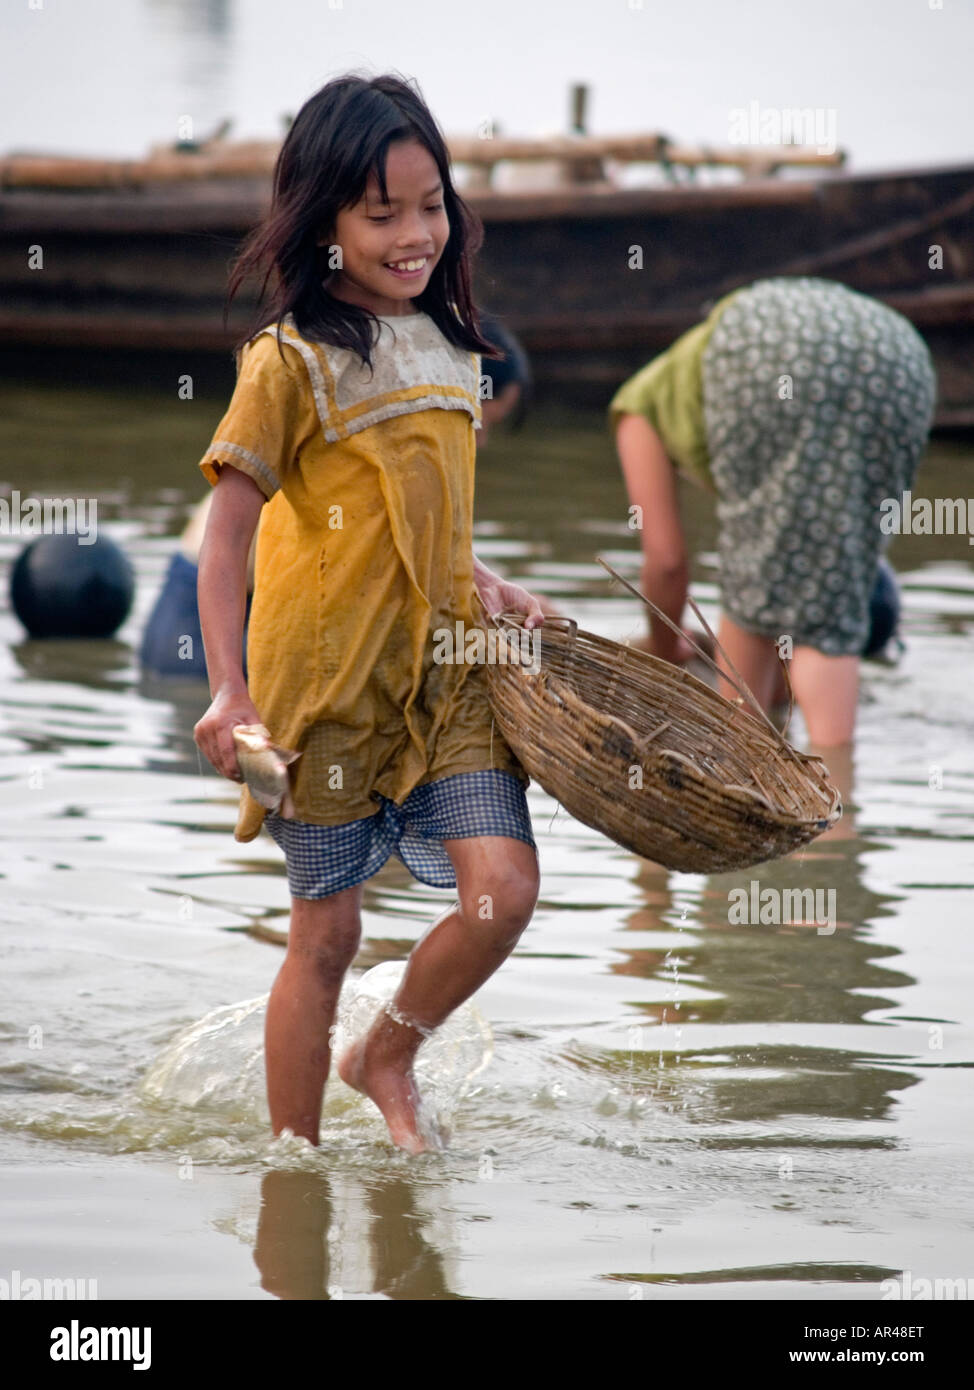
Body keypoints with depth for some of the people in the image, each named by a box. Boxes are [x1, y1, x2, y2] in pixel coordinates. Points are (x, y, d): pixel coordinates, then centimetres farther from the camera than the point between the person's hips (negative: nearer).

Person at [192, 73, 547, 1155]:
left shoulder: (452, 347, 9)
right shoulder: (291, 361, -11)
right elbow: (225, 532, -13)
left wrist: (487, 590, 7)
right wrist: (227, 690, -22)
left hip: (445, 668, 5)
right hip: (326, 679, -5)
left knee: (504, 890, -8)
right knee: (326, 932, 3)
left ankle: (385, 1058, 18)